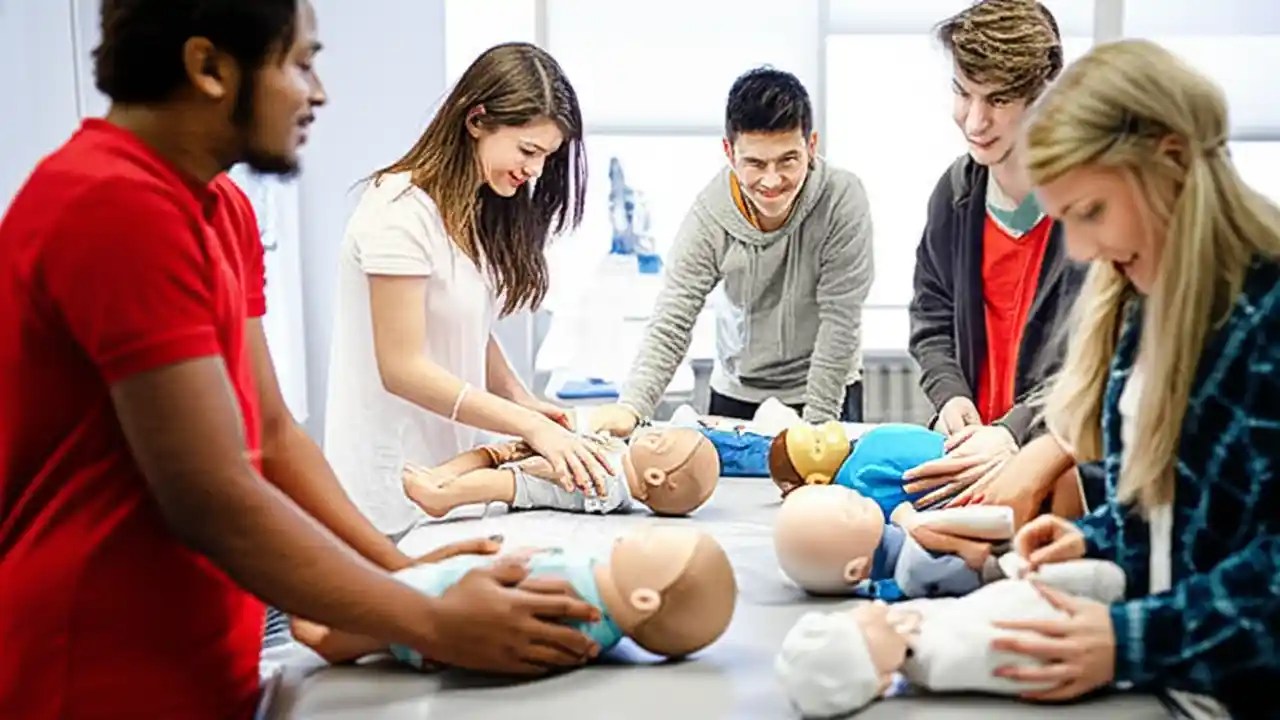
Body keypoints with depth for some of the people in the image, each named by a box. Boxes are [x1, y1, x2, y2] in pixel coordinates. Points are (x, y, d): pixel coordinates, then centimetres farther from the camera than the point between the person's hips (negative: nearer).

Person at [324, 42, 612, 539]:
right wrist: (530, 426, -23)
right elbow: (402, 368, -21)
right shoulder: (402, 209, -18)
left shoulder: (482, 210, 9)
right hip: (394, 477, -8)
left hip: (450, 459, 8)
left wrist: (523, 402, -4)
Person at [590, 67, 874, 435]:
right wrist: (631, 406, -34)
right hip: (736, 391, 2)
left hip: (827, 389, -1)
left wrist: (816, 423, -20)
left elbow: (840, 319, -20)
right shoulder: (709, 213, -19)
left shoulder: (843, 199, -23)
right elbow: (671, 322, -20)